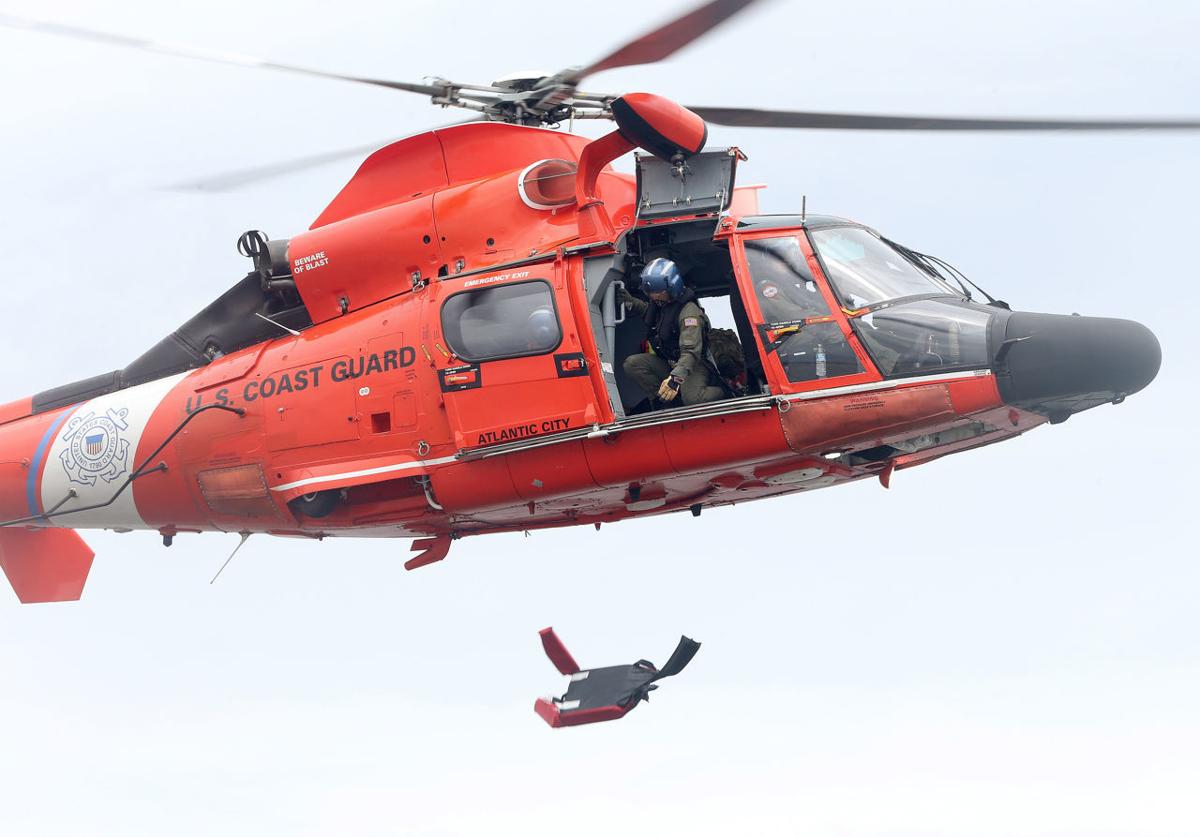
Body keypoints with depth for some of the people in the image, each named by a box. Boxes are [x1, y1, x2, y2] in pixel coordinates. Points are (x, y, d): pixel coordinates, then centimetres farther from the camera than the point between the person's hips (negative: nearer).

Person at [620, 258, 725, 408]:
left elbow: (690, 352, -35)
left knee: (693, 399, -36)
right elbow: (649, 312, 30)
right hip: (667, 364, 8)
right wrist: (629, 302, 12)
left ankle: (726, 392, -2)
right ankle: (666, 403, -16)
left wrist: (675, 378, -50)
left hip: (694, 365, -7)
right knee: (632, 363, -16)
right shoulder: (659, 304, 1)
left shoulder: (689, 312, -24)